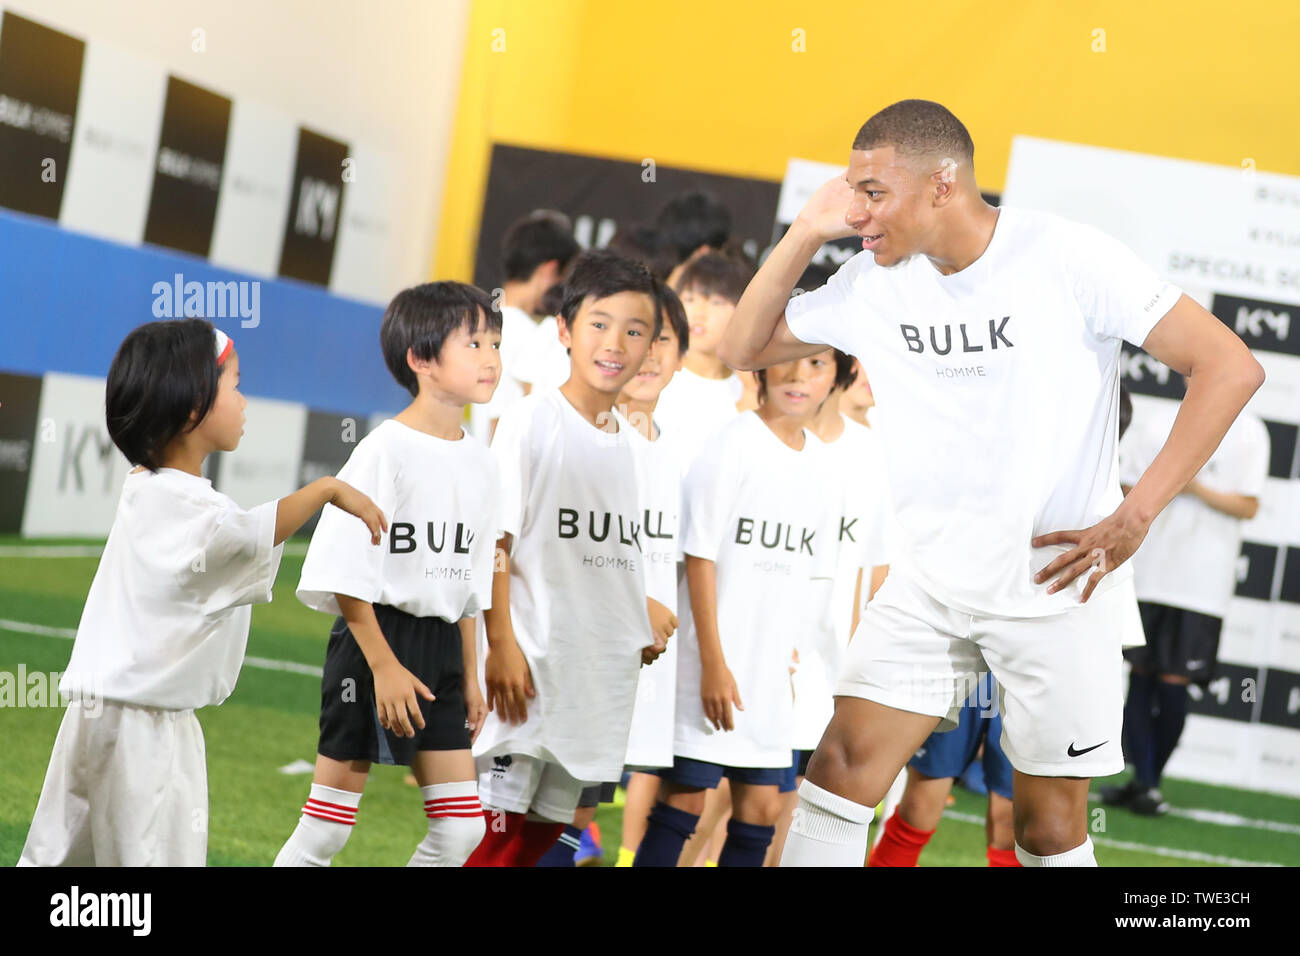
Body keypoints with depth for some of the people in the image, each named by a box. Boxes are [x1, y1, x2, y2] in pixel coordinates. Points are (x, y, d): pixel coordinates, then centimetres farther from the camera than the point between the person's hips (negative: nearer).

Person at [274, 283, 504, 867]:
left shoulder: (479, 463, 10)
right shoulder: (385, 451, -13)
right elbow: (346, 577, -14)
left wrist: (469, 674, 16)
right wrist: (384, 666, -18)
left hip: (440, 645, 7)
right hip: (372, 640, -7)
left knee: (461, 827, 3)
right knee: (326, 830, -2)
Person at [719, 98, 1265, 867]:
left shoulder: (1068, 257, -14)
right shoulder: (874, 283, 2)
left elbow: (1231, 368, -15)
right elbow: (744, 349, 10)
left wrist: (1135, 517, -17)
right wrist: (807, 233, -4)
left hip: (1057, 585, -4)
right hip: (931, 582, 4)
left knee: (1050, 825, 3)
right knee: (844, 762, -8)